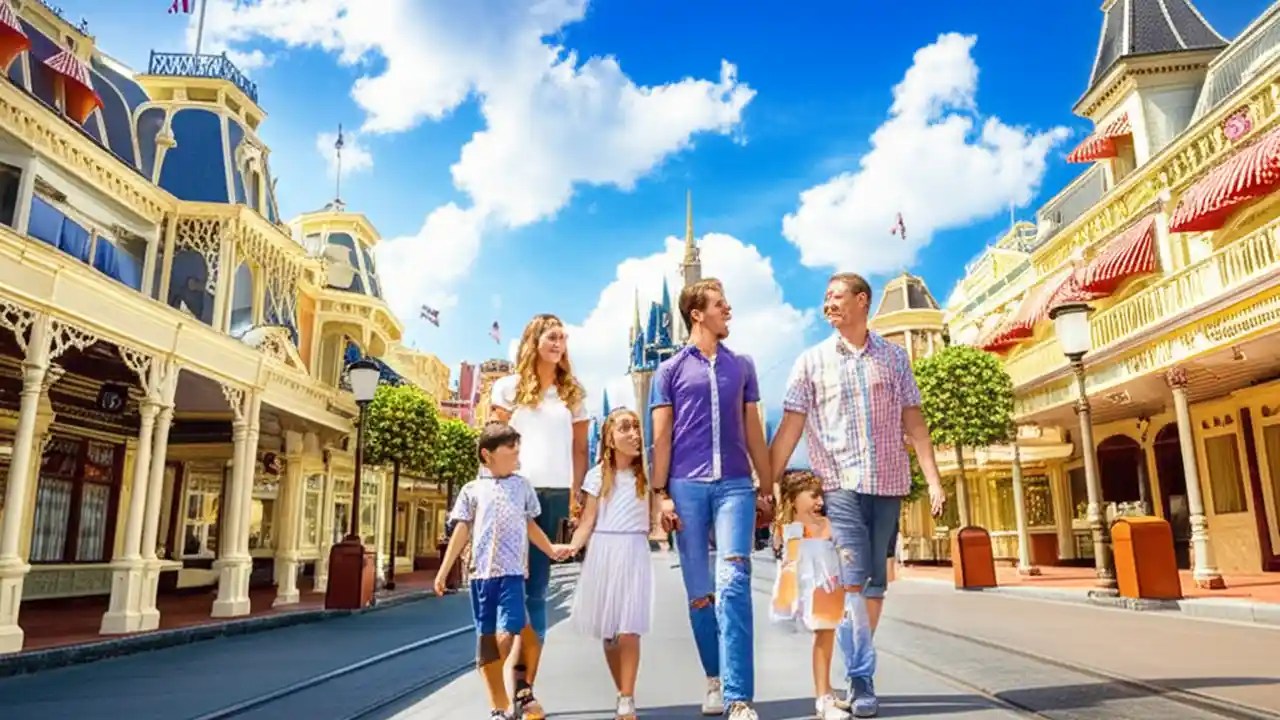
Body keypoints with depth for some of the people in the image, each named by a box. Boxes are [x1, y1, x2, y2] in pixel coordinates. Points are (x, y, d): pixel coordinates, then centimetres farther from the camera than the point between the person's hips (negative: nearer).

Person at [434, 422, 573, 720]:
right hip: (481, 574, 1)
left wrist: (551, 549, 10)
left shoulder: (522, 486, 10)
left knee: (506, 635, -14)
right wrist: (443, 570, 6)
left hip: (512, 573, -1)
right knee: (486, 642, 6)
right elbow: (462, 531, 8)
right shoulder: (472, 489, 6)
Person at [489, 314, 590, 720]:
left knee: (537, 587, 3)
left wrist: (577, 493, 4)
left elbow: (579, 449, 15)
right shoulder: (509, 387, 10)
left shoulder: (573, 394, 17)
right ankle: (520, 672, 6)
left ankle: (524, 684, 8)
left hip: (555, 493, 2)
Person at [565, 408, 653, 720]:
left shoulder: (647, 473, 4)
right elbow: (587, 522, 2)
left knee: (629, 631, -10)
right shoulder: (597, 476, 5)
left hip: (634, 554, -1)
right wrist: (572, 546, -13)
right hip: (602, 553, 2)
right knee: (607, 632, 8)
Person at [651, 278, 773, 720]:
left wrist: (767, 487, 13)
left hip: (735, 485, 1)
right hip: (687, 486, 0)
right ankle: (715, 679, 25)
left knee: (733, 584, -11)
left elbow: (753, 431, 16)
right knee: (699, 591, 7)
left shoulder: (742, 366, 14)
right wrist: (661, 493, -4)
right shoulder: (670, 370, 8)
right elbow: (661, 435, 4)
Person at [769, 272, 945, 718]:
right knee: (851, 580, -9)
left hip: (888, 483, 2)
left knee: (875, 582, 9)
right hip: (840, 484, -2)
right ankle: (861, 681, 0)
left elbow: (913, 424, 9)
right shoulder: (812, 360, 4)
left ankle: (858, 673, 22)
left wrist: (933, 479, 1)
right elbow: (790, 428, 0)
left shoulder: (894, 357, 9)